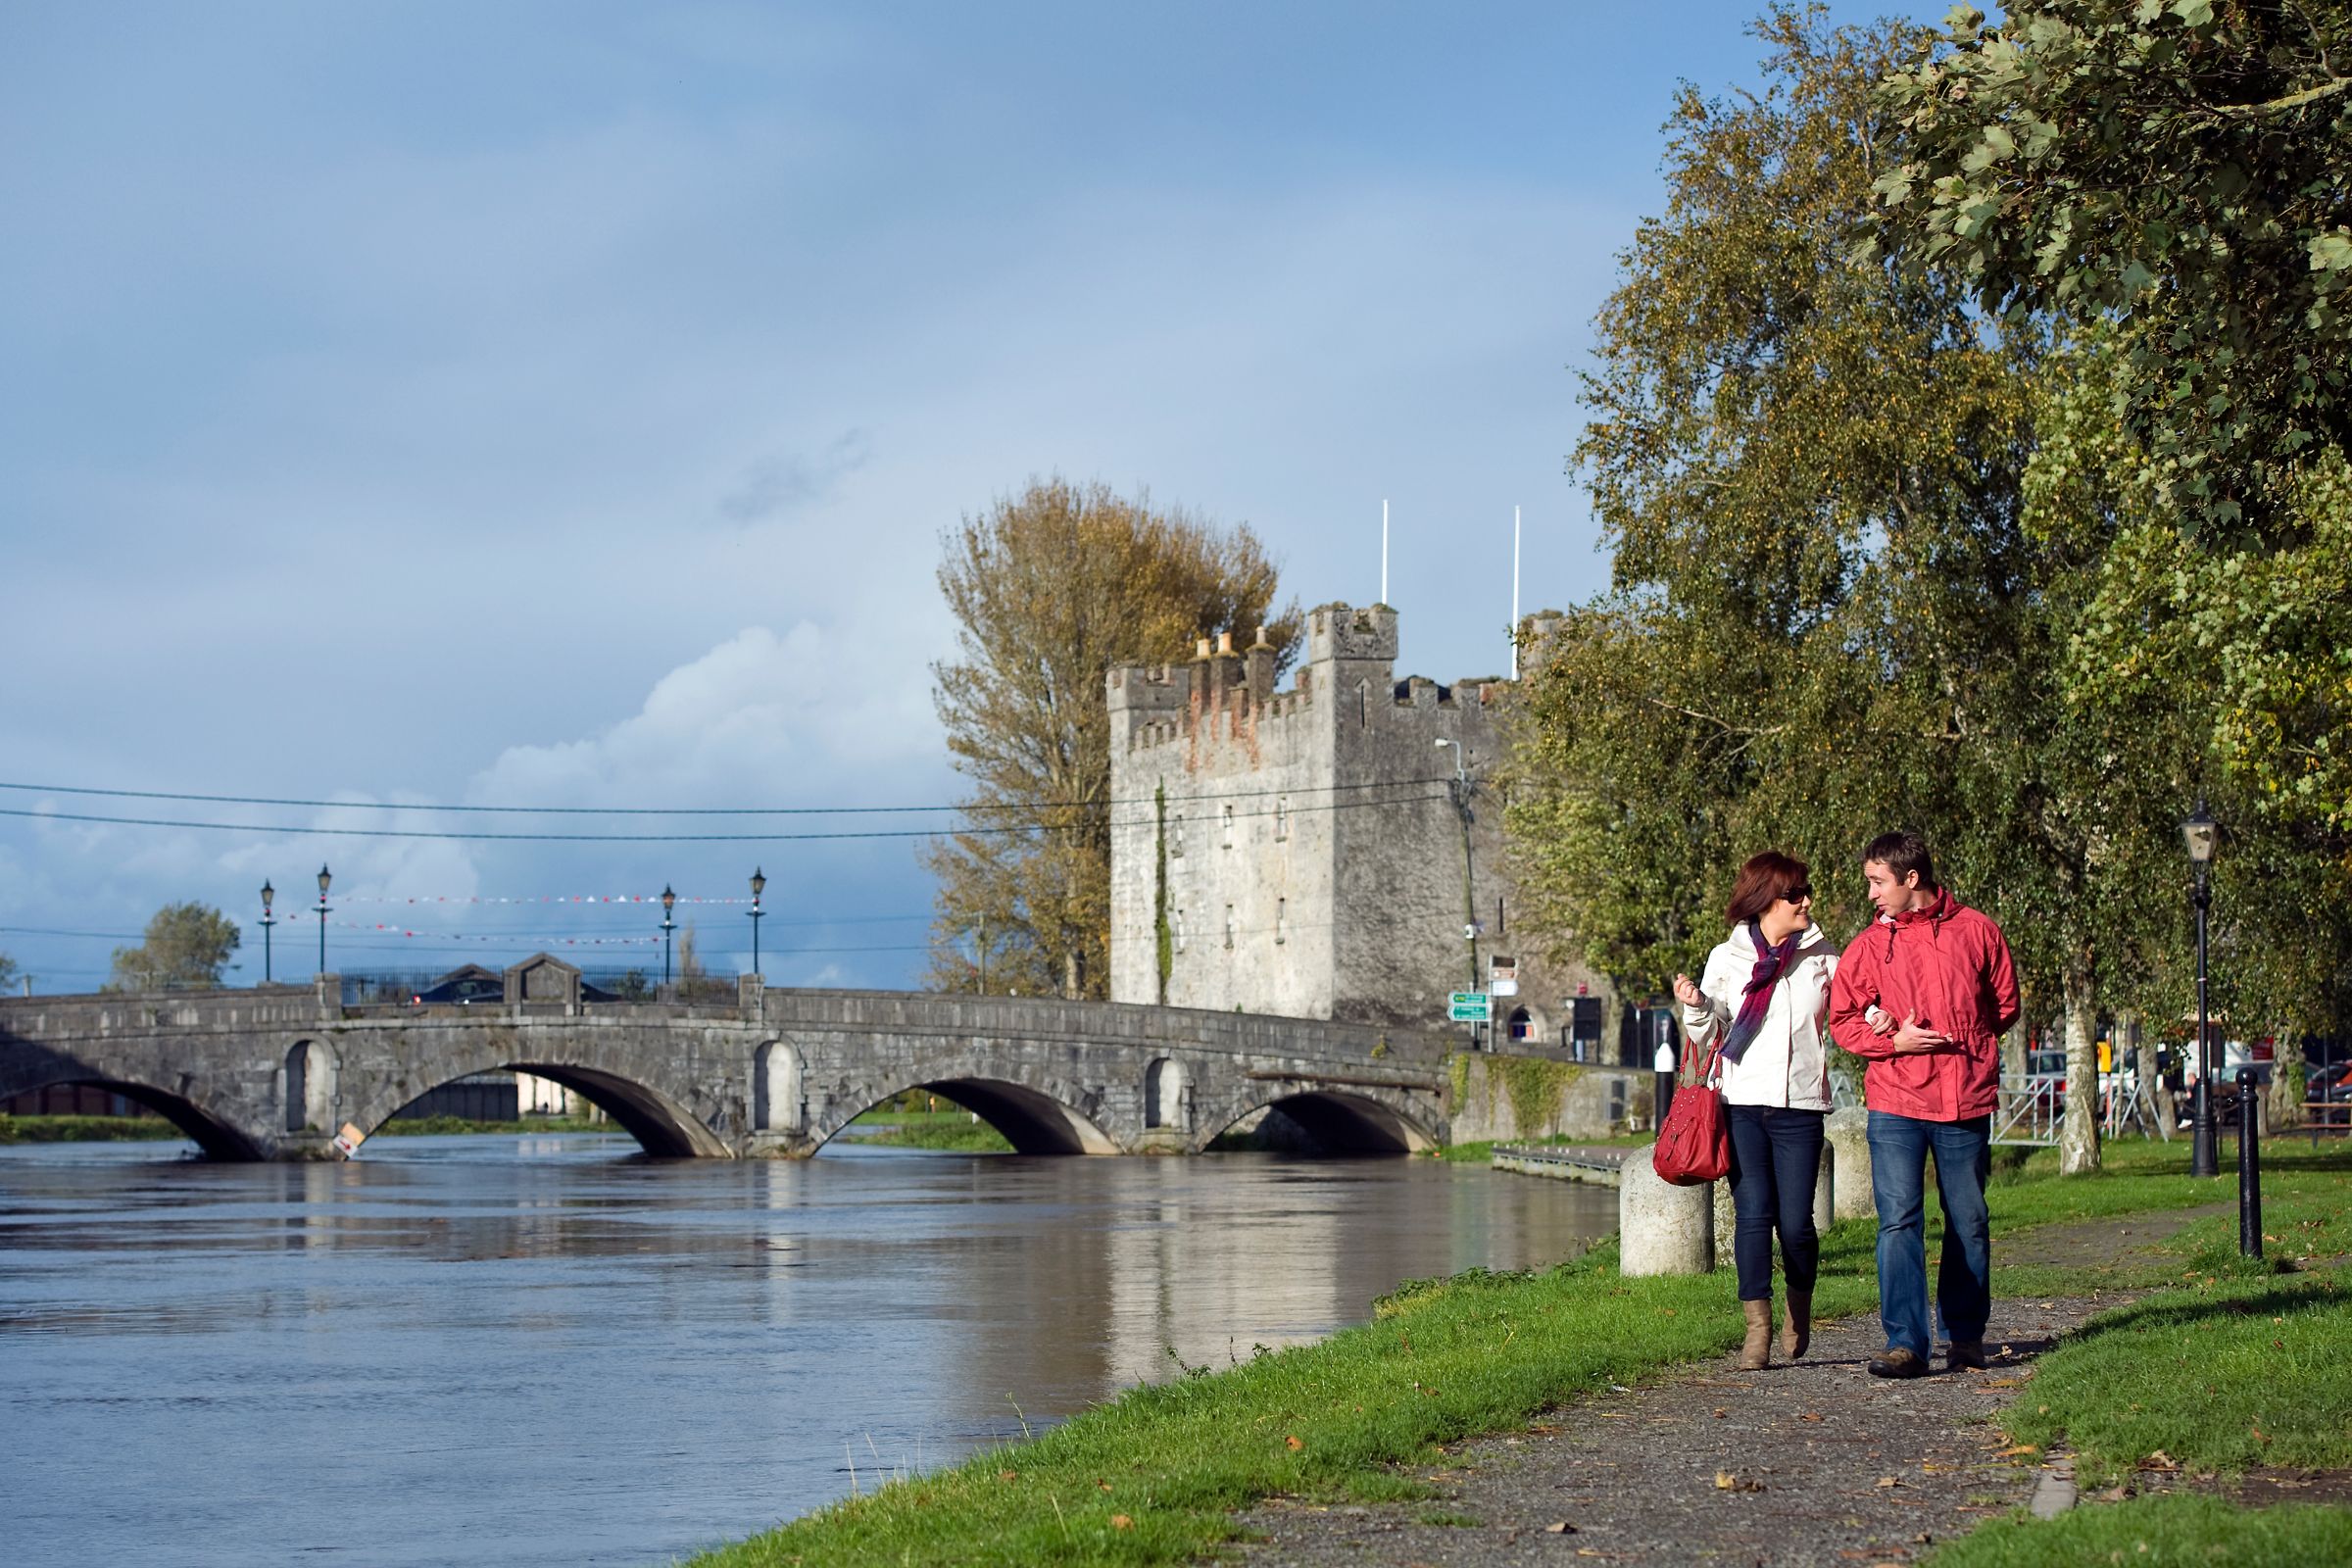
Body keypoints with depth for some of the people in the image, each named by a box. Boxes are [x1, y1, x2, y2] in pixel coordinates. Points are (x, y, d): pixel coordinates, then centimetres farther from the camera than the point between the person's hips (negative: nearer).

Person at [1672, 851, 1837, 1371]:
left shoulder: (1821, 956, 9)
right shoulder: (1727, 959, 6)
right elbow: (1709, 1036, 11)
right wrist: (1694, 1007, -9)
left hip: (1800, 1106, 0)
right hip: (1742, 1103, 0)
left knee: (1795, 1221, -5)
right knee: (1753, 1215, -8)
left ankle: (1799, 1308, 22)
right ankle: (1757, 1330, -3)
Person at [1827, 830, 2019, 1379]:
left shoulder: (1976, 931, 4)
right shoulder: (1869, 944, 6)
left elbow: (2005, 1005, 11)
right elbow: (1843, 1021, 7)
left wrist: (1955, 1036, -1)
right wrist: (1896, 1039, -10)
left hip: (1966, 1102, 0)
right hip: (1895, 1104, 0)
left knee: (1968, 1221, 8)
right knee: (1898, 1220, -9)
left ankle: (1967, 1334, 22)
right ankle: (1905, 1343, -10)